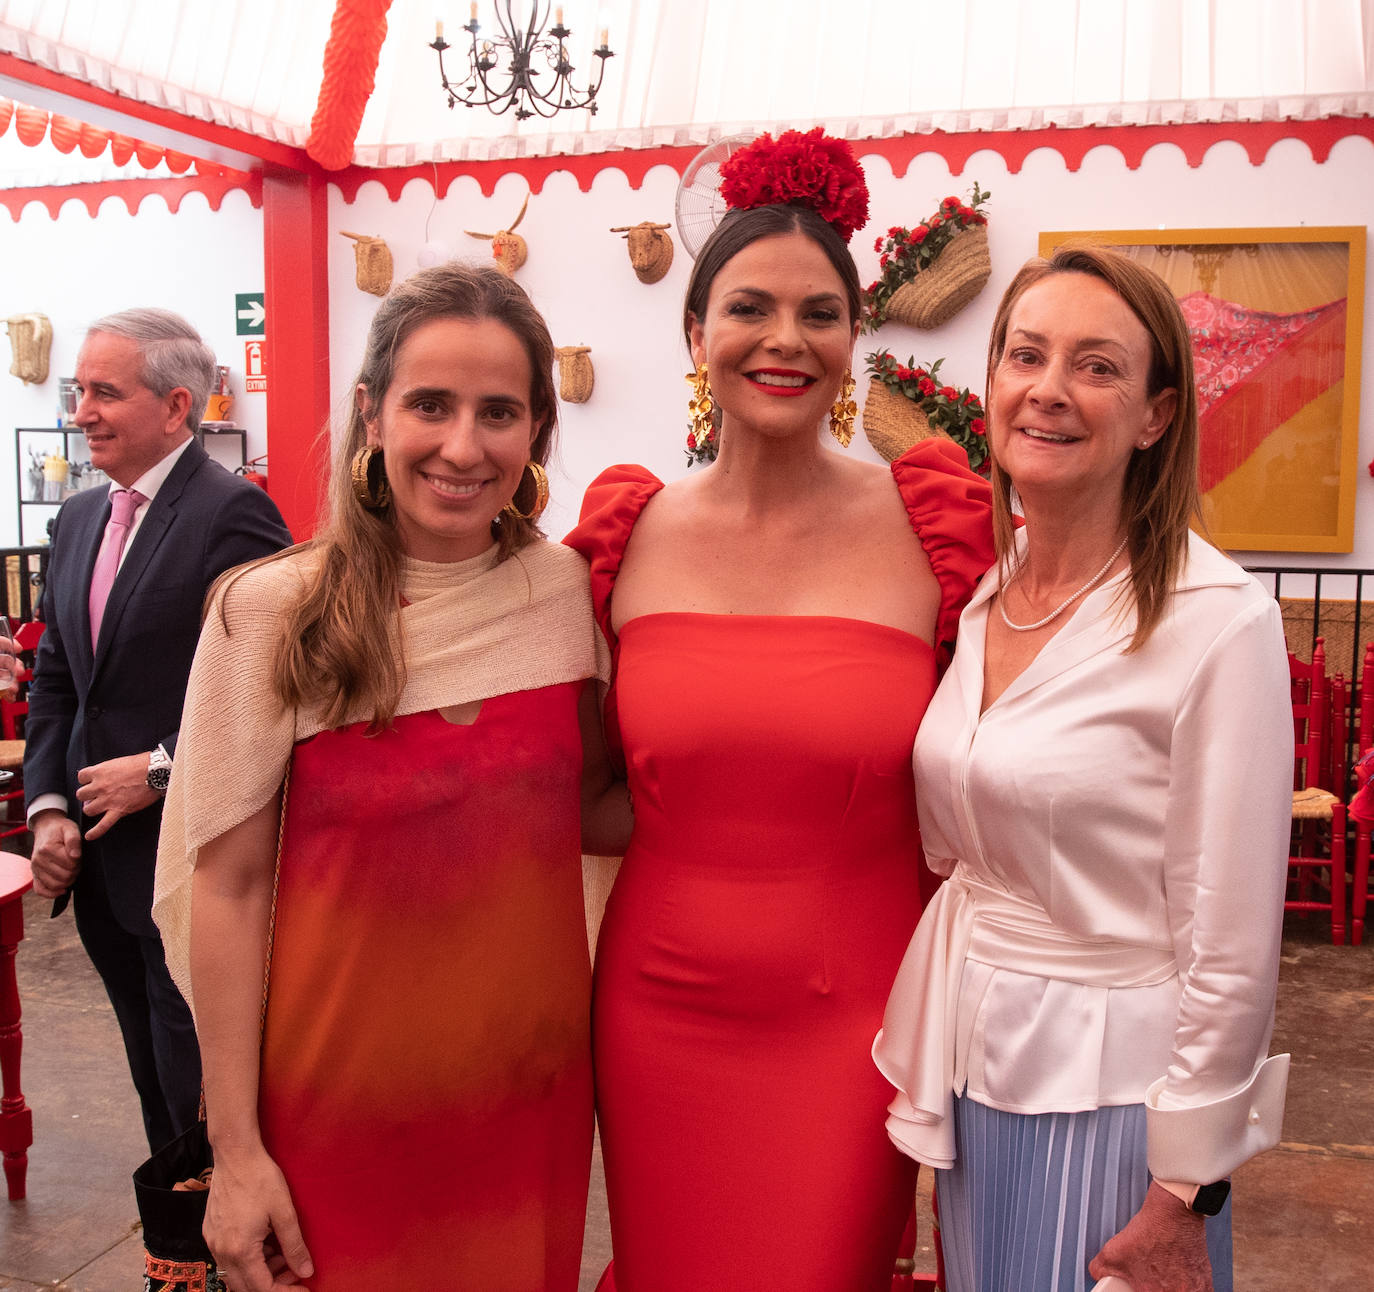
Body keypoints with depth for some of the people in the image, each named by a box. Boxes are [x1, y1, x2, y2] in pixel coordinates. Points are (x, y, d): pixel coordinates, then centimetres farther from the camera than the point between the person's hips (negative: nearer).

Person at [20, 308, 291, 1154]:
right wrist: (47, 807, 4)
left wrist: (162, 770, -17)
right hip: (104, 861, 8)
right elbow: (54, 679, 16)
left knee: (201, 1088, 2)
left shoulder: (234, 512, -13)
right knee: (154, 1073, 20)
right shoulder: (80, 519, 13)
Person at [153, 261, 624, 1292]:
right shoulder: (270, 613, -13)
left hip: (533, 1088, 3)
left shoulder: (572, 591, -4)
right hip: (343, 1096, -2)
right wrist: (236, 1148, -7)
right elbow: (230, 884, -8)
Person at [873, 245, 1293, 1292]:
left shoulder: (1218, 620, -17)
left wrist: (1184, 1192, -12)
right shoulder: (977, 594, 1)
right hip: (972, 1068, 6)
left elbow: (1232, 948, -16)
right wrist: (924, 1066, 10)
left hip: (1109, 1086, -5)